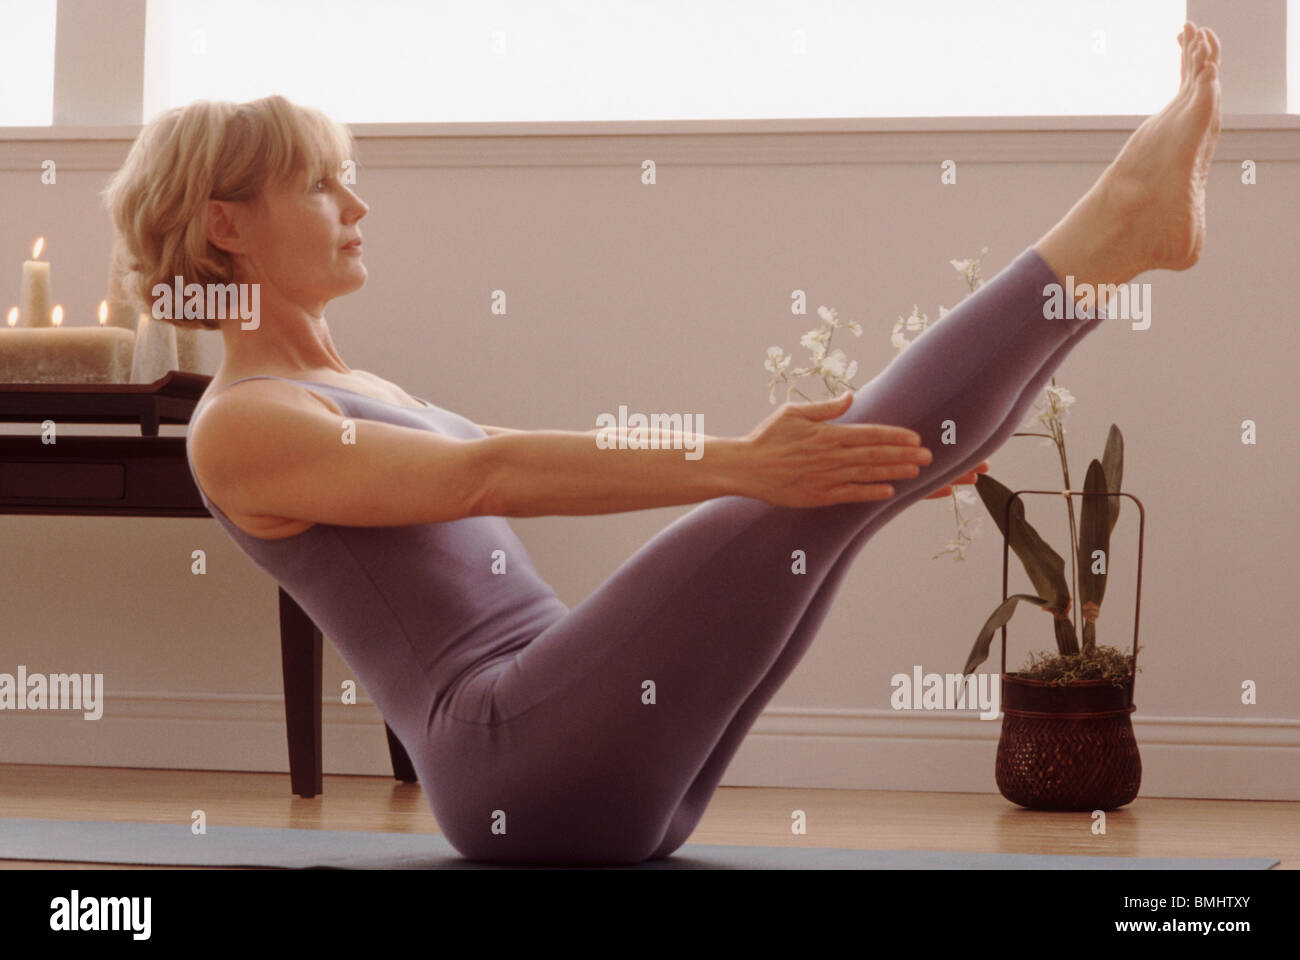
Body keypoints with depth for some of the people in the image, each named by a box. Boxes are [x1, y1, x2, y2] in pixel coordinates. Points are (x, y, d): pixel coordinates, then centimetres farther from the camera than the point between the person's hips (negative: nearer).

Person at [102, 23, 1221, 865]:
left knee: (832, 468, -2)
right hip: (516, 763, -9)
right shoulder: (239, 428, -4)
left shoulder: (359, 398, 26)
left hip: (618, 771, 9)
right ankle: (1110, 226, -16)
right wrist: (729, 462, -29)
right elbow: (486, 475, -19)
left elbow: (574, 459, 22)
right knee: (802, 497, -18)